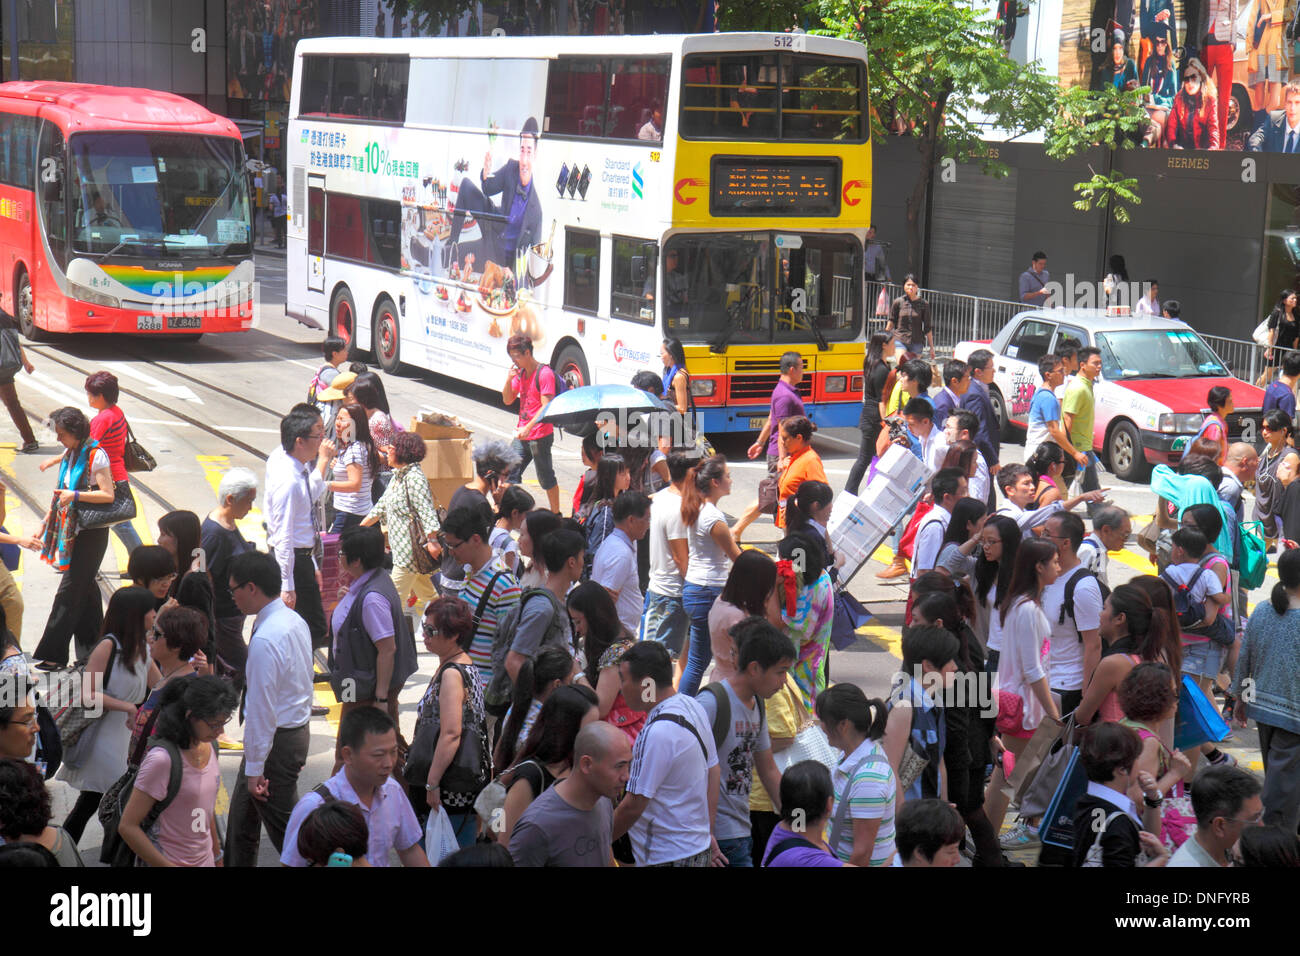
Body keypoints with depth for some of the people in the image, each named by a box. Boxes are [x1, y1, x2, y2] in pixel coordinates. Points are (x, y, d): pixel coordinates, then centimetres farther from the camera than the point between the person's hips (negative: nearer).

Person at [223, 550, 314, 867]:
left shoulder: (265, 640, -25)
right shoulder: (295, 621, 5)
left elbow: (261, 709, -24)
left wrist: (255, 769, -18)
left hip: (276, 739, -10)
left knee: (285, 828, 1)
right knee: (242, 819, 22)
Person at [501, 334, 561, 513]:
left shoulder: (544, 373, -14)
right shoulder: (520, 373, 11)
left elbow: (546, 406, -19)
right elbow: (507, 400, 12)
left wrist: (528, 427, -26)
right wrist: (509, 379, -4)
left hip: (540, 436, -8)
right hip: (522, 435, 8)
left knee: (546, 479, 2)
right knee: (511, 473, 7)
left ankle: (556, 514, 13)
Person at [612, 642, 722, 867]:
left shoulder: (657, 734, -24)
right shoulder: (693, 706, 6)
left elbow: (633, 806, -20)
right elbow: (714, 772, 15)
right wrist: (708, 832, 21)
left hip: (668, 857, -9)